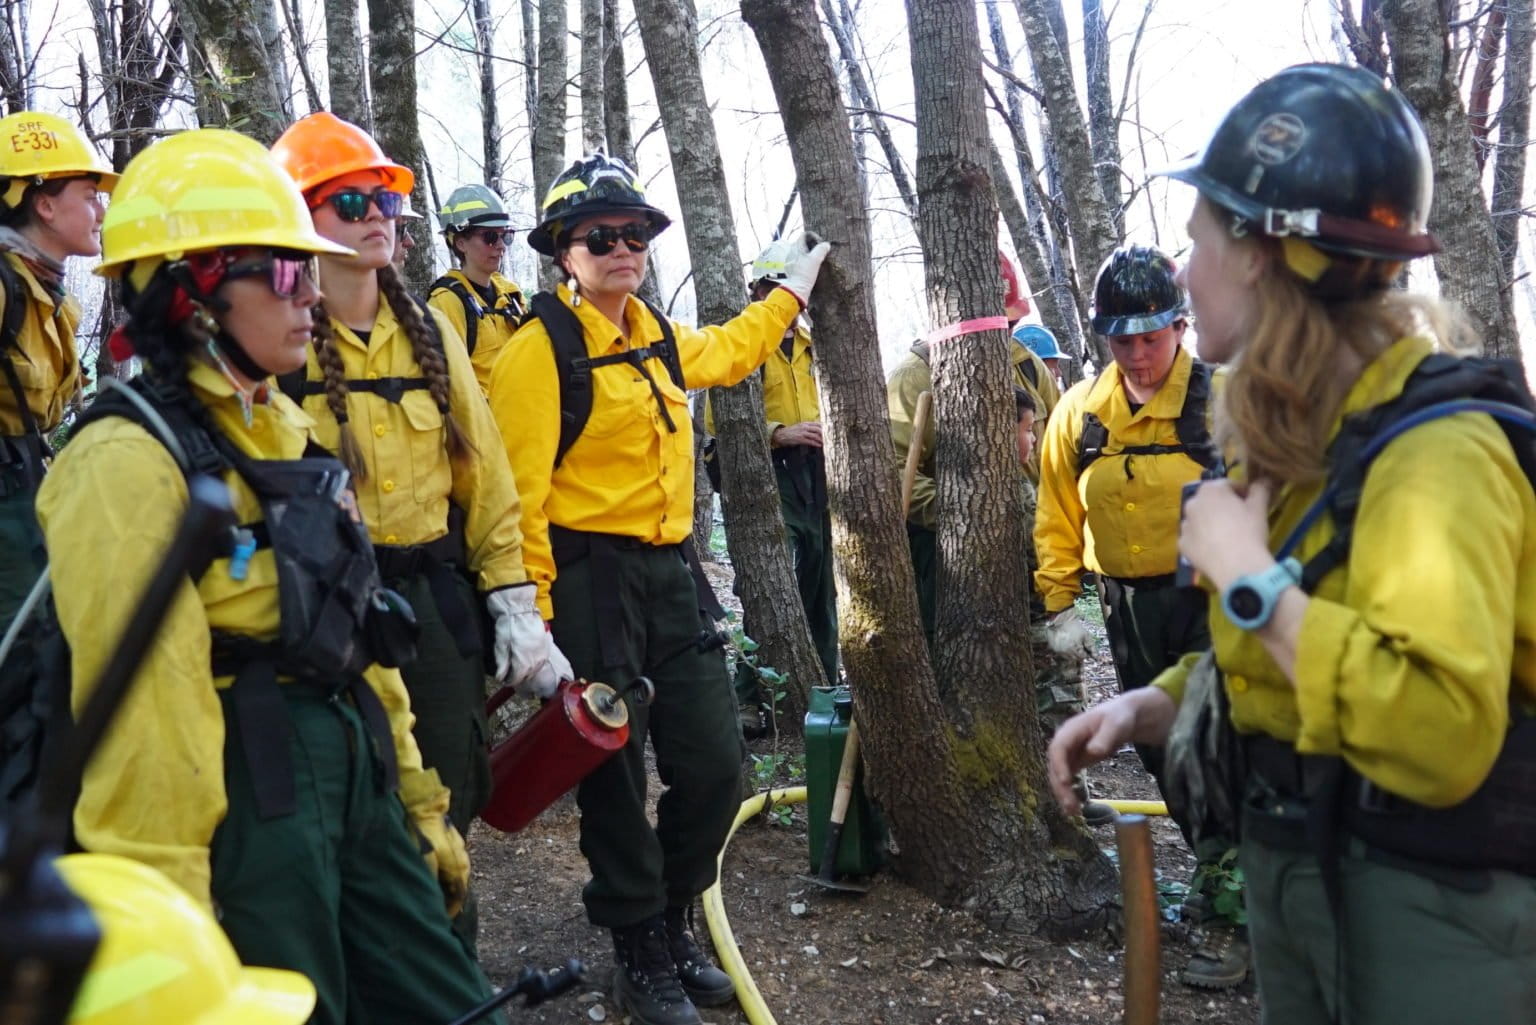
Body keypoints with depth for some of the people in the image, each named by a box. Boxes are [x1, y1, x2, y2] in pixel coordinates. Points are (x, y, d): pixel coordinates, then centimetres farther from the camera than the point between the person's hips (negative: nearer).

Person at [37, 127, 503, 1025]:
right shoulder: (128, 459, -16)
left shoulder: (282, 427, 12)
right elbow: (140, 702, -20)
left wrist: (415, 800, 17)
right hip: (246, 799, -8)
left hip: (355, 772, 8)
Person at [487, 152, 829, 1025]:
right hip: (589, 579, -7)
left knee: (715, 765, 9)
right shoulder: (540, 350, -11)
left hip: (669, 572, 7)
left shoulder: (659, 339, 13)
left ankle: (675, 919, 33)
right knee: (614, 774, 3)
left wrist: (796, 286, 43)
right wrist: (531, 616, -19)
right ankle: (642, 955, 24)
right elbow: (519, 494, -15)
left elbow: (731, 351, 36)